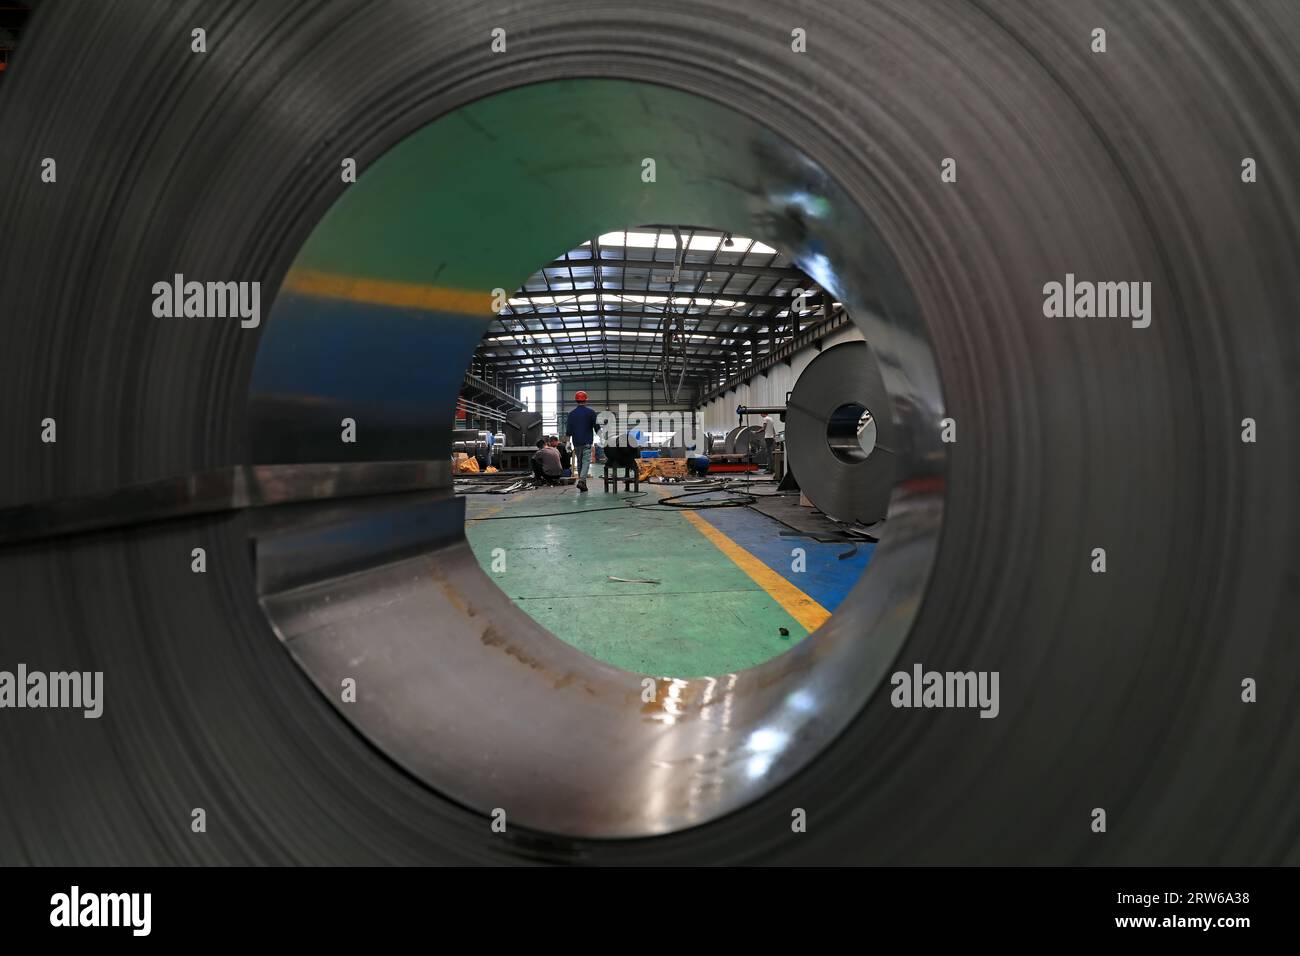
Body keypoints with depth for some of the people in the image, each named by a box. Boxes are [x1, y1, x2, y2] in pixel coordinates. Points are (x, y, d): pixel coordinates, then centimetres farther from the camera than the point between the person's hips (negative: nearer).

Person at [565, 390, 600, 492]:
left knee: (579, 462, 13)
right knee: (586, 461, -6)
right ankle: (581, 481, -24)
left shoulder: (571, 414, 6)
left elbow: (568, 431, 6)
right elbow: (597, 428, -2)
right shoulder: (591, 412, -3)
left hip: (576, 443, 3)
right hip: (587, 442, -3)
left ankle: (582, 482, 17)